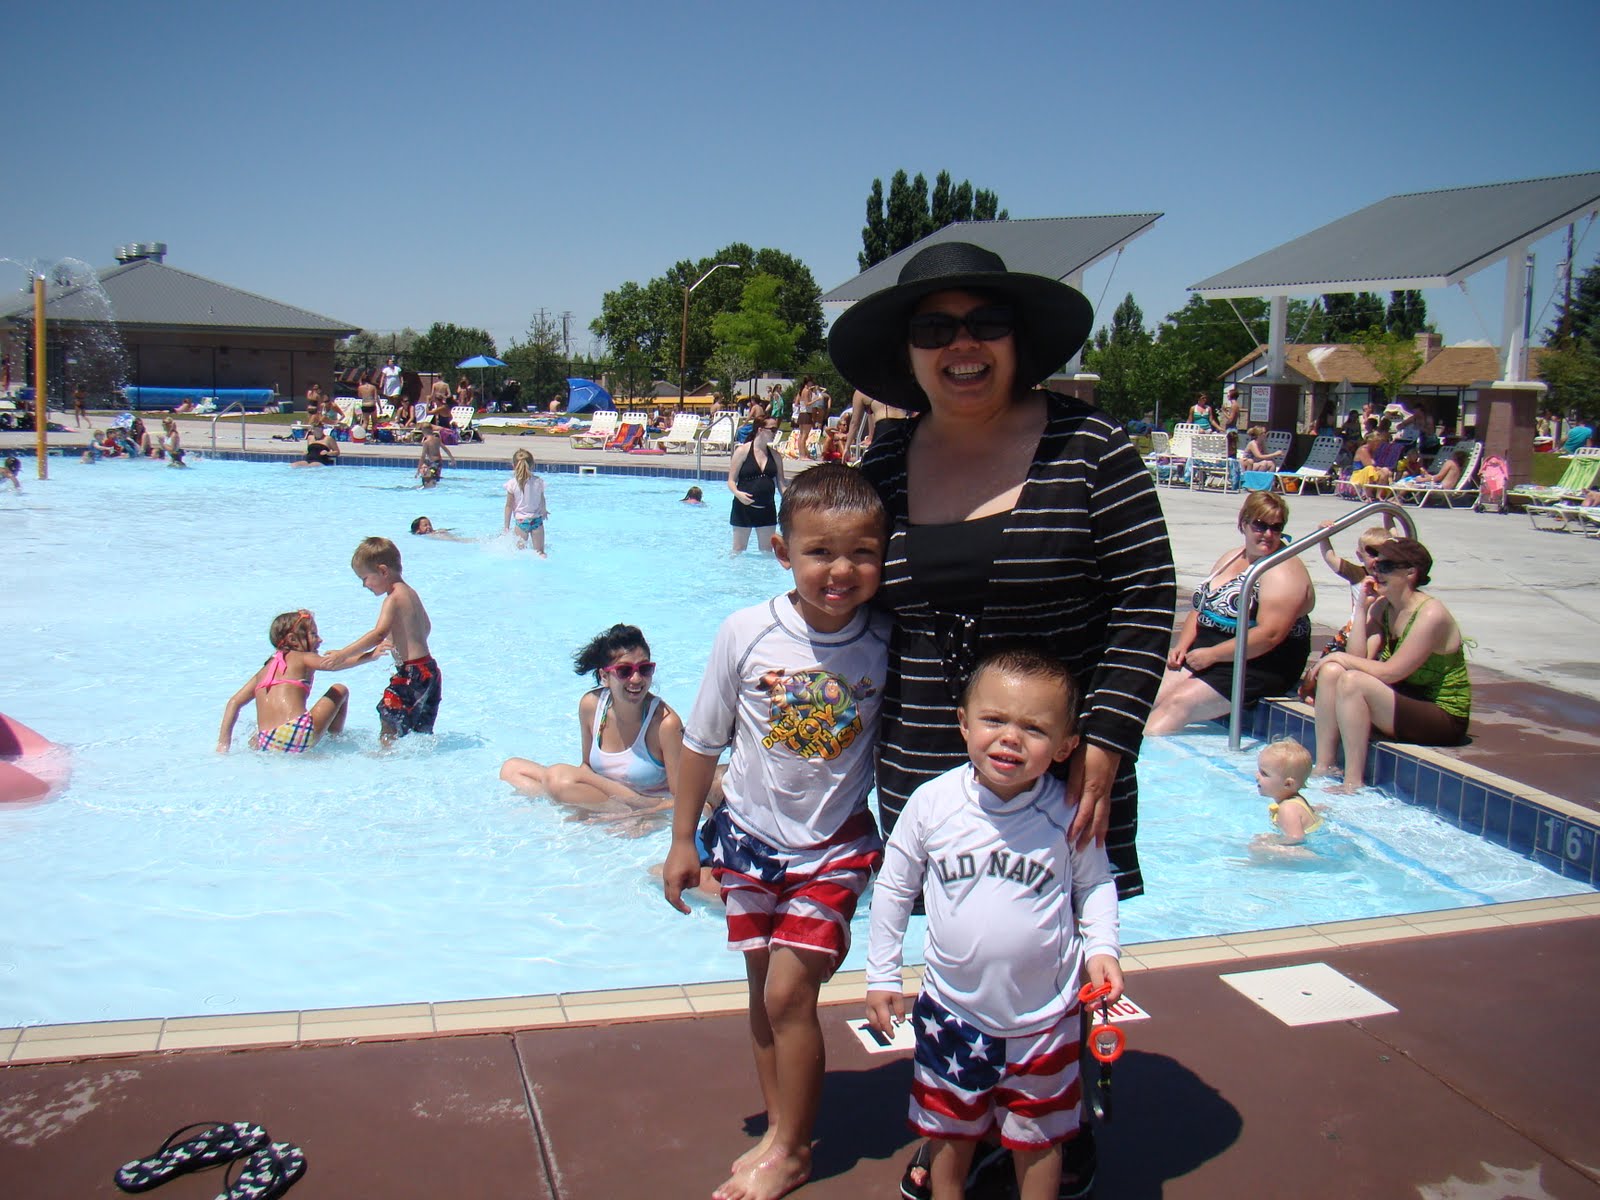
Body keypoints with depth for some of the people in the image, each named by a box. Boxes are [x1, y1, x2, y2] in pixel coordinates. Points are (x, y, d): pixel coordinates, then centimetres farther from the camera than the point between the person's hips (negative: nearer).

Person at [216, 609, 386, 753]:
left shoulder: (265, 669, 24)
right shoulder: (303, 658, 10)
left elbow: (234, 702, 19)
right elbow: (333, 664, -8)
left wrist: (223, 744, 16)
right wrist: (370, 655, -7)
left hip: (266, 745, 6)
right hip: (301, 735, -6)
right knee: (340, 690, 16)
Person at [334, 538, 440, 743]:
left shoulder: (393, 599, -13)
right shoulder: (411, 592, 15)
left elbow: (379, 634, -25)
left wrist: (342, 654, -26)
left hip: (411, 673, -10)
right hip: (429, 670, 10)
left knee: (389, 720, -11)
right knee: (422, 730, 16)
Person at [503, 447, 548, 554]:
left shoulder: (512, 484, -8)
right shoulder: (538, 481, -4)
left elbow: (509, 506, -3)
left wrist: (507, 525, 6)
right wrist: (544, 510, 33)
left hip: (521, 521, -1)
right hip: (536, 520, 1)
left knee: (521, 550, 7)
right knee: (539, 551, 7)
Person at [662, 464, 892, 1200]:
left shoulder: (887, 643, -15)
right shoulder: (747, 634, -15)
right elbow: (703, 741, -4)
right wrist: (683, 840, 2)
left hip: (834, 846, -2)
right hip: (750, 836, 2)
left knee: (789, 993, -5)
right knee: (763, 992, 13)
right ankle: (779, 1132, 31)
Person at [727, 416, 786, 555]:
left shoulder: (775, 455, 6)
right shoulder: (742, 451, -6)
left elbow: (781, 485, 8)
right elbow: (731, 481, -7)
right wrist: (737, 493, -28)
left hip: (767, 510, 4)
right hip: (744, 507, -4)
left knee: (767, 552, 10)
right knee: (738, 550, 5)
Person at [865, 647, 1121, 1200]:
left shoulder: (1068, 814, -14)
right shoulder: (932, 802, -13)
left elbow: (1095, 885, 4)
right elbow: (893, 888, -1)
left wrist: (1101, 949, -12)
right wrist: (882, 974, 0)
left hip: (1043, 1019, -1)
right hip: (952, 1011, 1)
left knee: (1037, 1138, 17)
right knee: (949, 1132, 19)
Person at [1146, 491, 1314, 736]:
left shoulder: (1283, 571, -12)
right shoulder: (1231, 558, 15)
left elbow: (1270, 635, -23)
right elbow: (1200, 609, 17)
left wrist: (1212, 654, -21)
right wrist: (1181, 646, 0)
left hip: (1257, 665, -8)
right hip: (1206, 652, 8)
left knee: (1178, 702, -25)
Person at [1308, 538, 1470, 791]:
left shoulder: (1431, 614, -20)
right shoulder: (1382, 607, 6)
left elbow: (1389, 673, -23)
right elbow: (1360, 657, -5)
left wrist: (1341, 657, -13)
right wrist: (1361, 605, -7)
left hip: (1444, 718, -8)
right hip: (1406, 700, 8)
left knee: (1352, 681, -27)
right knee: (1331, 671, -8)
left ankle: (1353, 782, -24)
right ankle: (1323, 767, -8)